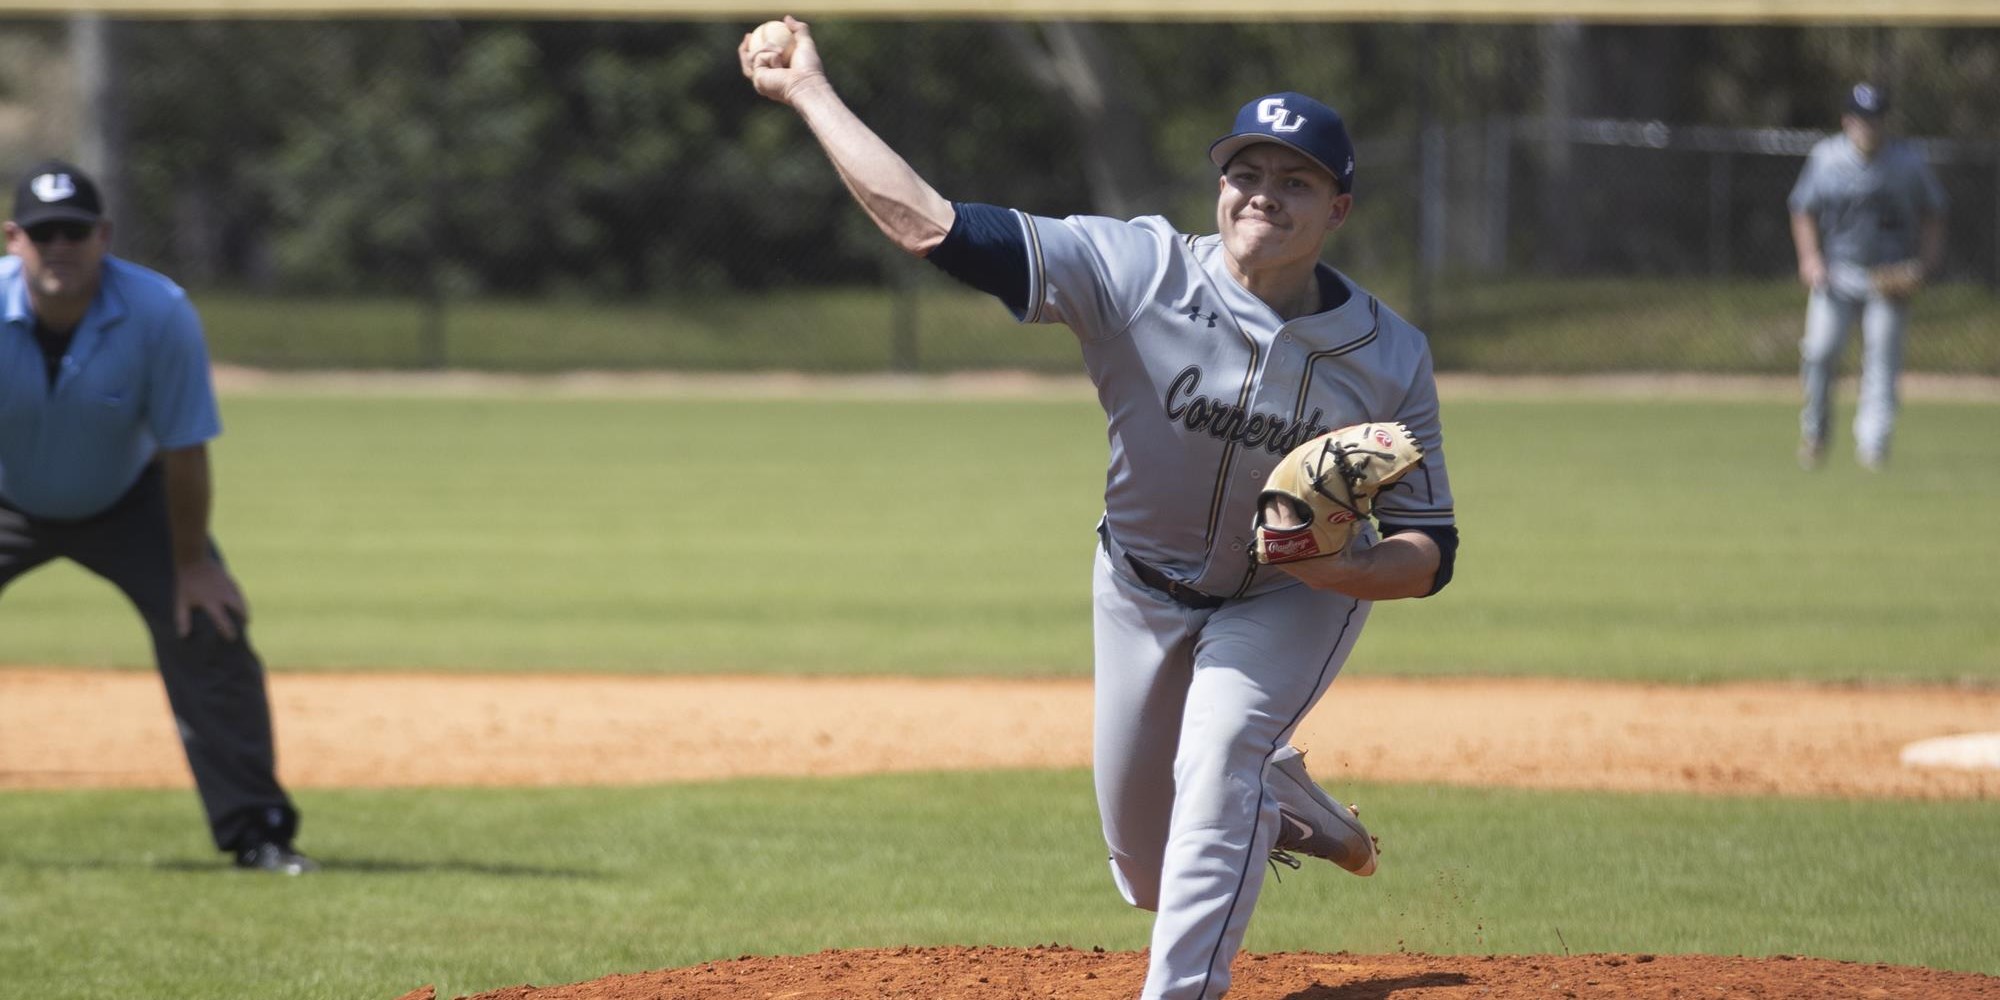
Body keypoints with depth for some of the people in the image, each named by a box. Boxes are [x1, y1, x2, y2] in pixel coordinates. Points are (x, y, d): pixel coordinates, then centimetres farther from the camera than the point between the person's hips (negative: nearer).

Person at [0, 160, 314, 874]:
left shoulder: (160, 315, -28)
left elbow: (184, 448, -19)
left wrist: (191, 564, -12)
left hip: (125, 501, 0)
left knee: (209, 632, -12)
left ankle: (256, 831, -1)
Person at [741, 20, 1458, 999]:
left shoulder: (1389, 358, -23)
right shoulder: (1139, 272, -27)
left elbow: (1430, 551, -18)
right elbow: (932, 225, -30)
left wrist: (1342, 567, -40)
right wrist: (809, 92, -32)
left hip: (1295, 597, -2)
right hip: (1143, 585, 2)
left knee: (1219, 754, -30)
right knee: (1149, 873, 11)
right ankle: (1285, 801, 46)